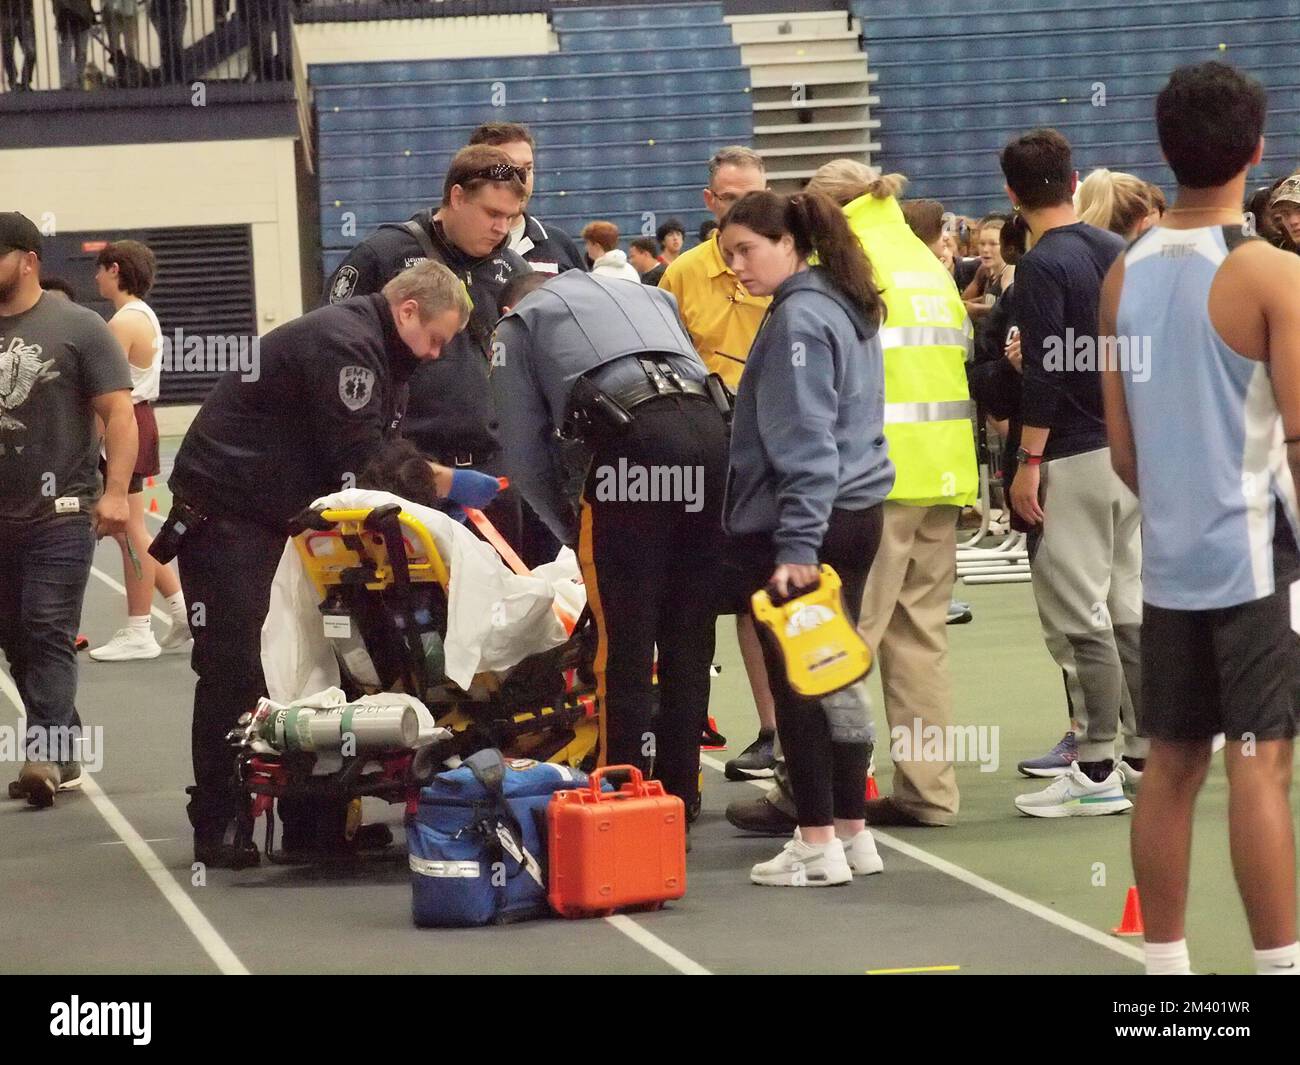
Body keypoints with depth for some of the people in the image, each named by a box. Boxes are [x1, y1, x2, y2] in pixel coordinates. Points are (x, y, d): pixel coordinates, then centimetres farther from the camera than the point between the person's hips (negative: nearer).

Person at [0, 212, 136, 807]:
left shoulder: (76, 327, -3)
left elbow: (119, 414, -6)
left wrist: (115, 491, -17)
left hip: (60, 516, -5)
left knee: (48, 634, -11)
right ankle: (63, 754, 15)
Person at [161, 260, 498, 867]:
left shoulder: (384, 358, 13)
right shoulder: (342, 343, -20)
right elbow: (362, 465, -23)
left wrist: (451, 498, -1)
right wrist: (452, 485, -17)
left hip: (283, 521, 10)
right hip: (225, 516, -10)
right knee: (234, 670, -9)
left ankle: (308, 822, 11)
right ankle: (217, 828, -4)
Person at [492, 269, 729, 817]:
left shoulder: (517, 325, 24)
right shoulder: (646, 296, 37)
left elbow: (526, 452, 17)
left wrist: (572, 531, 28)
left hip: (630, 435, -5)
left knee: (624, 643, 3)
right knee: (690, 638, 12)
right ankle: (680, 796, 18)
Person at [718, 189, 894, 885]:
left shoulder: (797, 318, -14)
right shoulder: (848, 307, 14)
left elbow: (803, 440, -20)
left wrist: (796, 543, -22)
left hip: (799, 523, -9)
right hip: (856, 512, 9)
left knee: (796, 683, -3)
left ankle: (818, 844, -1)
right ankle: (851, 833, 16)